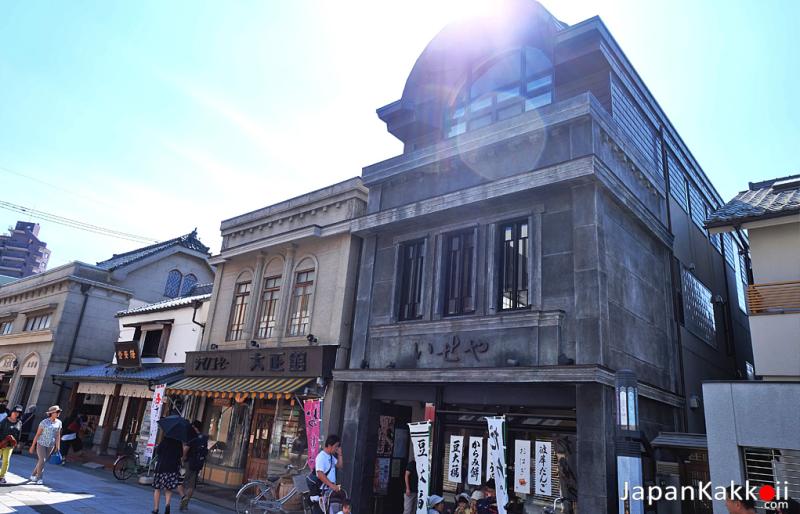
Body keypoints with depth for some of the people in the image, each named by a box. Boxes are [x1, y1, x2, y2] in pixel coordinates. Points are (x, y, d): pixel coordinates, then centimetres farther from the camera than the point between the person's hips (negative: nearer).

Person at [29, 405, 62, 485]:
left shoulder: (59, 422, -2)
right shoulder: (44, 422, -14)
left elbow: (58, 435, 2)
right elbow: (37, 434, -9)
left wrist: (58, 446, 0)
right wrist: (32, 446, -7)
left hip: (50, 445, 4)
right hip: (41, 444, -4)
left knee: (43, 461, 10)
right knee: (42, 460, -13)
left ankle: (33, 475, 32)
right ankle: (39, 478, 4)